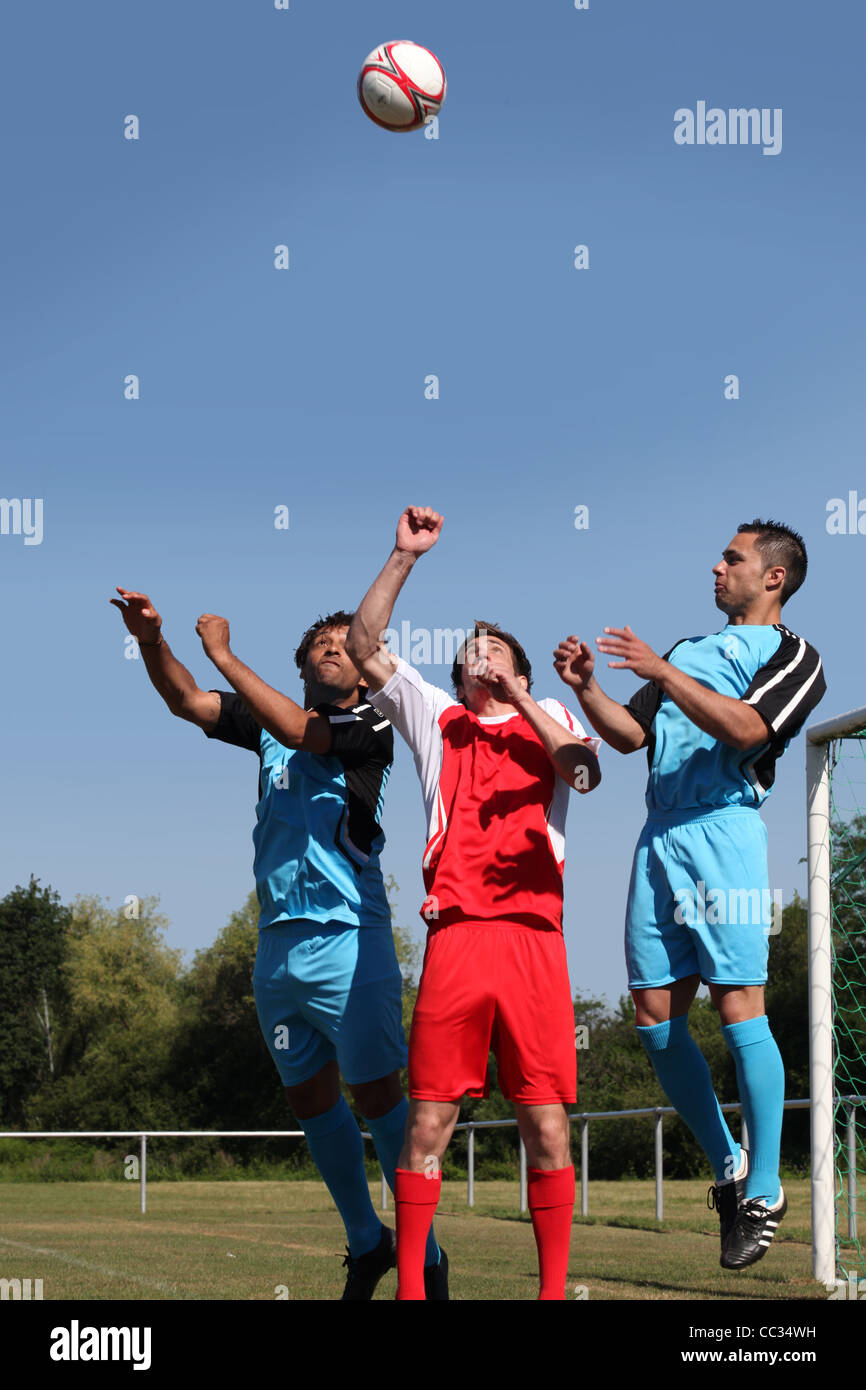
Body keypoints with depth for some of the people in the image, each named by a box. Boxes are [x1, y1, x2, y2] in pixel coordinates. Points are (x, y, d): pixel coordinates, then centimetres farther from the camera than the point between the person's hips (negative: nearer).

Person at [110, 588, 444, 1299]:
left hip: (347, 939, -6)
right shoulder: (271, 717, 13)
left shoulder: (372, 726, -3)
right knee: (310, 1096, 11)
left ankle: (425, 1256, 1)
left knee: (378, 1093, -7)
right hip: (278, 941, 6)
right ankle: (366, 1242, 24)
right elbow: (186, 701, 8)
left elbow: (299, 730, -19)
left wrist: (222, 653, -14)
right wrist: (152, 639, -11)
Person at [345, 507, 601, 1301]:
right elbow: (363, 647, 11)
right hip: (454, 935, 0)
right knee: (429, 1120, -4)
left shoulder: (554, 722, 19)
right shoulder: (435, 718, 20)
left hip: (534, 935, 0)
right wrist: (404, 558, 5)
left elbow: (586, 771, -2)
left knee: (546, 1122, -2)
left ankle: (554, 1290, 3)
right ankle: (409, 1286, 1)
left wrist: (518, 697, -2)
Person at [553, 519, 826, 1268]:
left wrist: (663, 674, -20)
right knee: (657, 1016, 2)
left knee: (740, 1010, -12)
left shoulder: (793, 655, 4)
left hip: (723, 834, -7)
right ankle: (729, 1169, 13)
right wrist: (585, 687, 6)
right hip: (659, 837, 7)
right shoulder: (689, 649, 26)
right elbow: (631, 734, 22)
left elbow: (746, 729, -14)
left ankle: (764, 1190, -7)